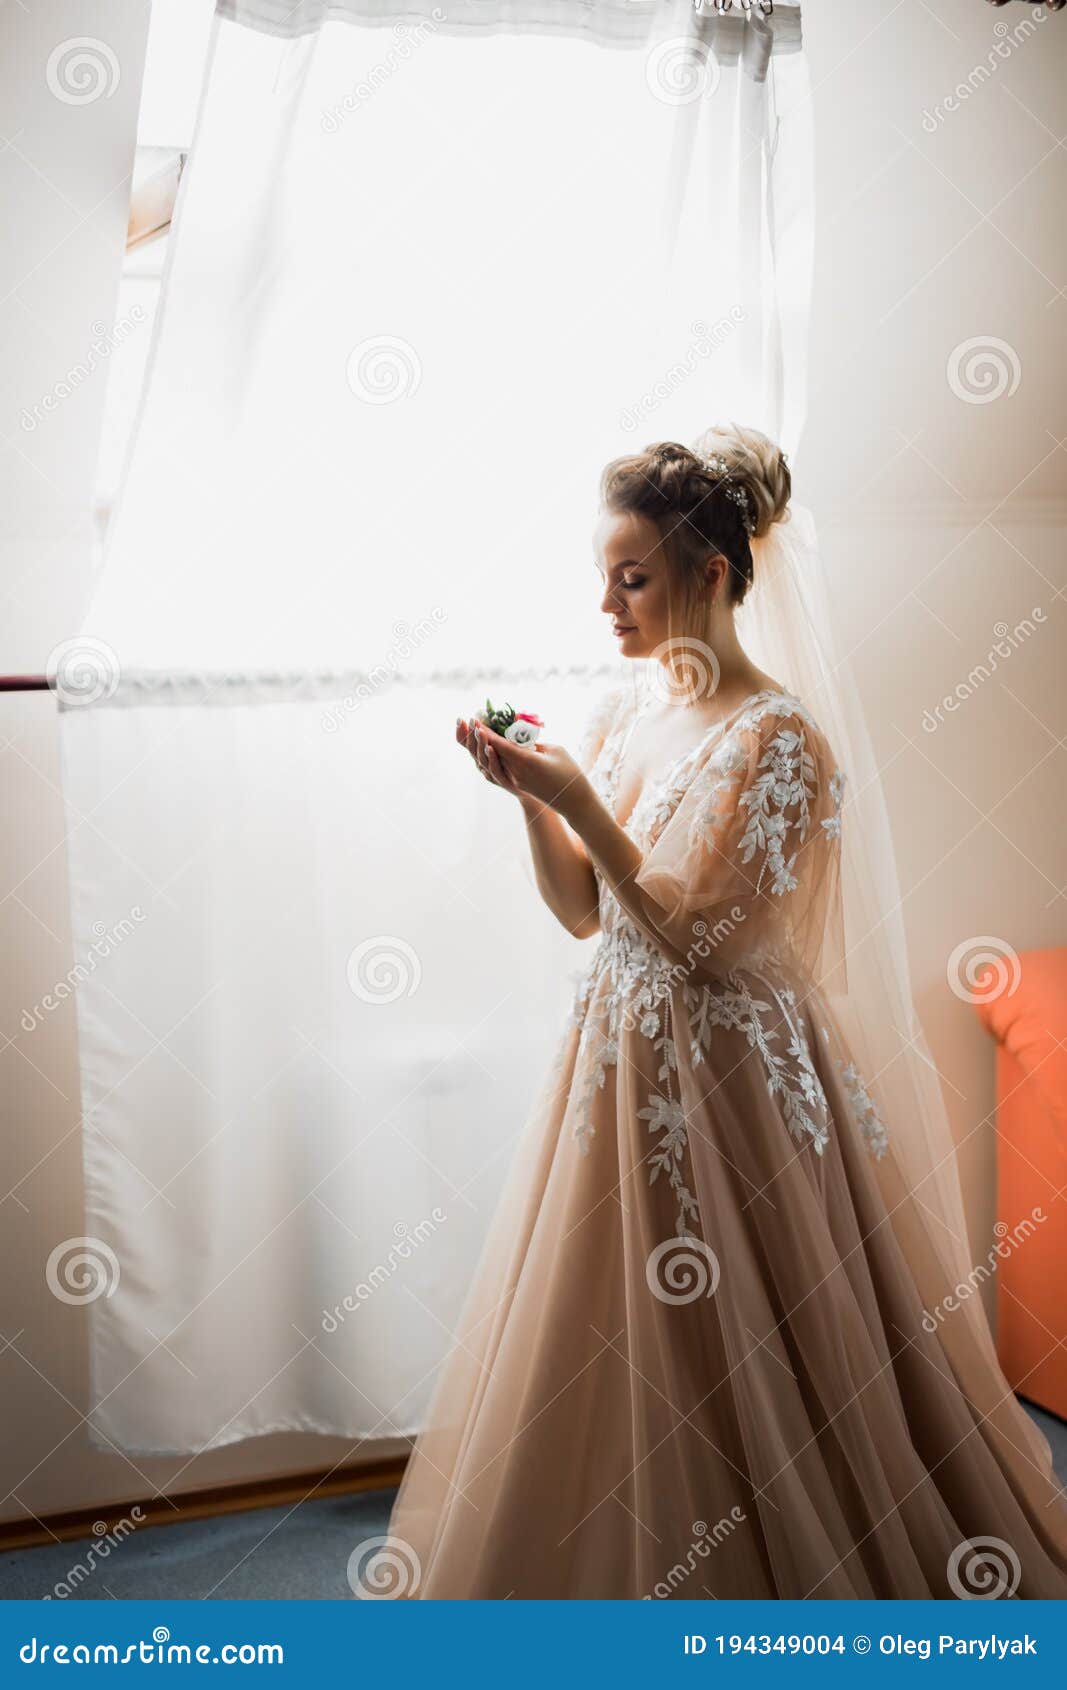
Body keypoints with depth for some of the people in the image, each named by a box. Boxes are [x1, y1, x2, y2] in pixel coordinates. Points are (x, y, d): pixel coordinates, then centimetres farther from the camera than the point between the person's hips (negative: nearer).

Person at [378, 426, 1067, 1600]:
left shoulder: (775, 740, -17)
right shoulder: (626, 707, 5)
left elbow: (696, 939, -19)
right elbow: (584, 912, 8)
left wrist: (580, 802, -22)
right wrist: (532, 799, -7)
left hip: (729, 1077, -7)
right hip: (624, 1062, 7)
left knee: (739, 1362, 7)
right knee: (612, 1355, 18)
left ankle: (805, 1577, 30)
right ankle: (630, 1569, 39)